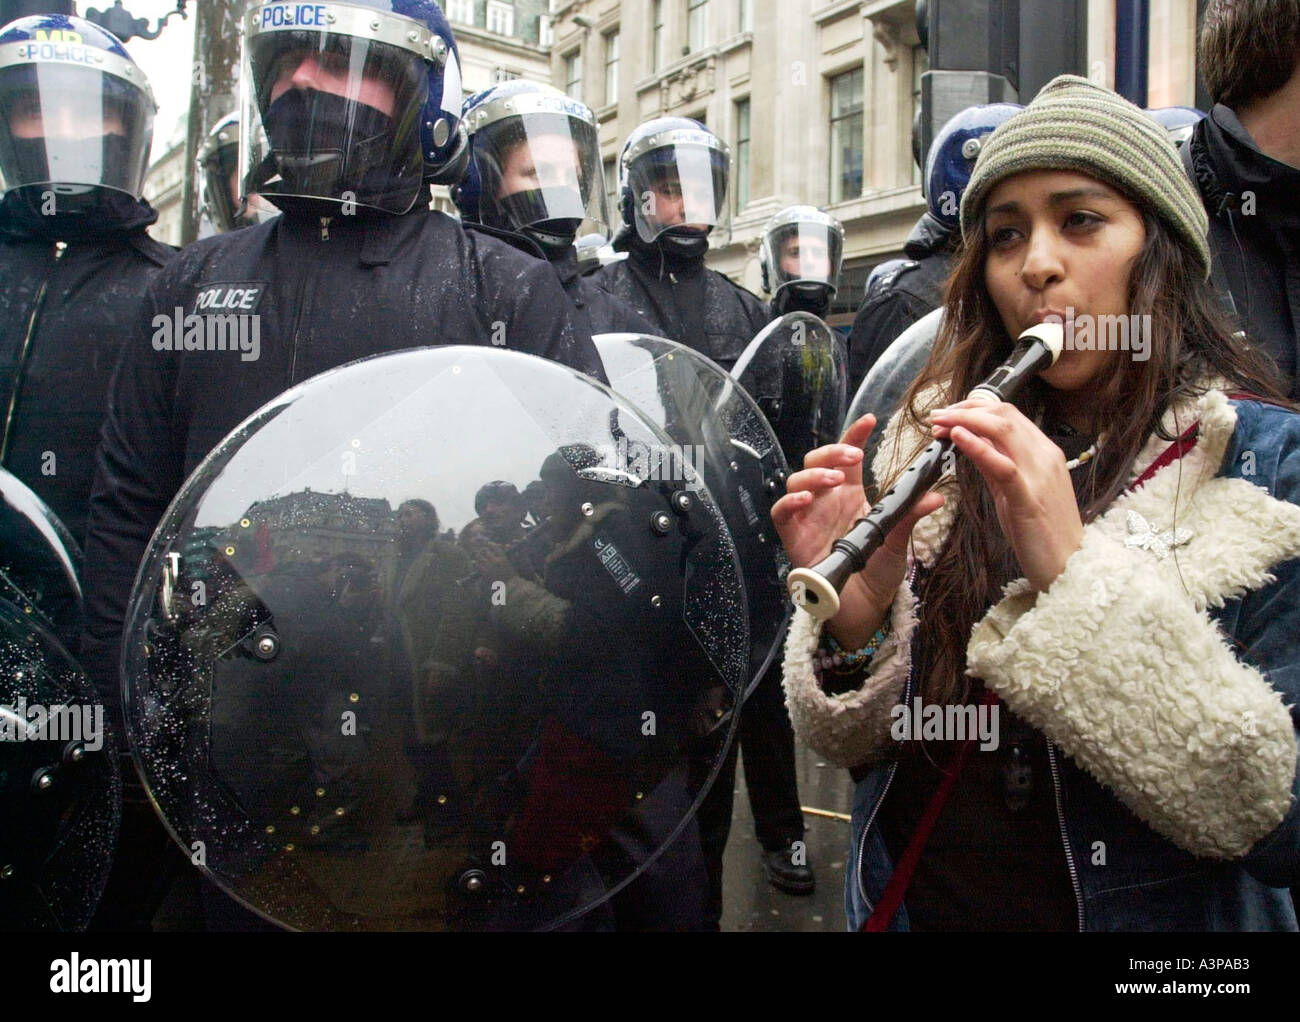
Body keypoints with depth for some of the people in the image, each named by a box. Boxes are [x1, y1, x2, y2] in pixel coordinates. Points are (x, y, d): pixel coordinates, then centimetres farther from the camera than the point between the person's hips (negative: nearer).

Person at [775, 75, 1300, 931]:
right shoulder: (938, 437, -5)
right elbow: (862, 746, -3)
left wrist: (1075, 572, -29)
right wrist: (852, 612, -23)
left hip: (1147, 908, -3)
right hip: (907, 903, 3)